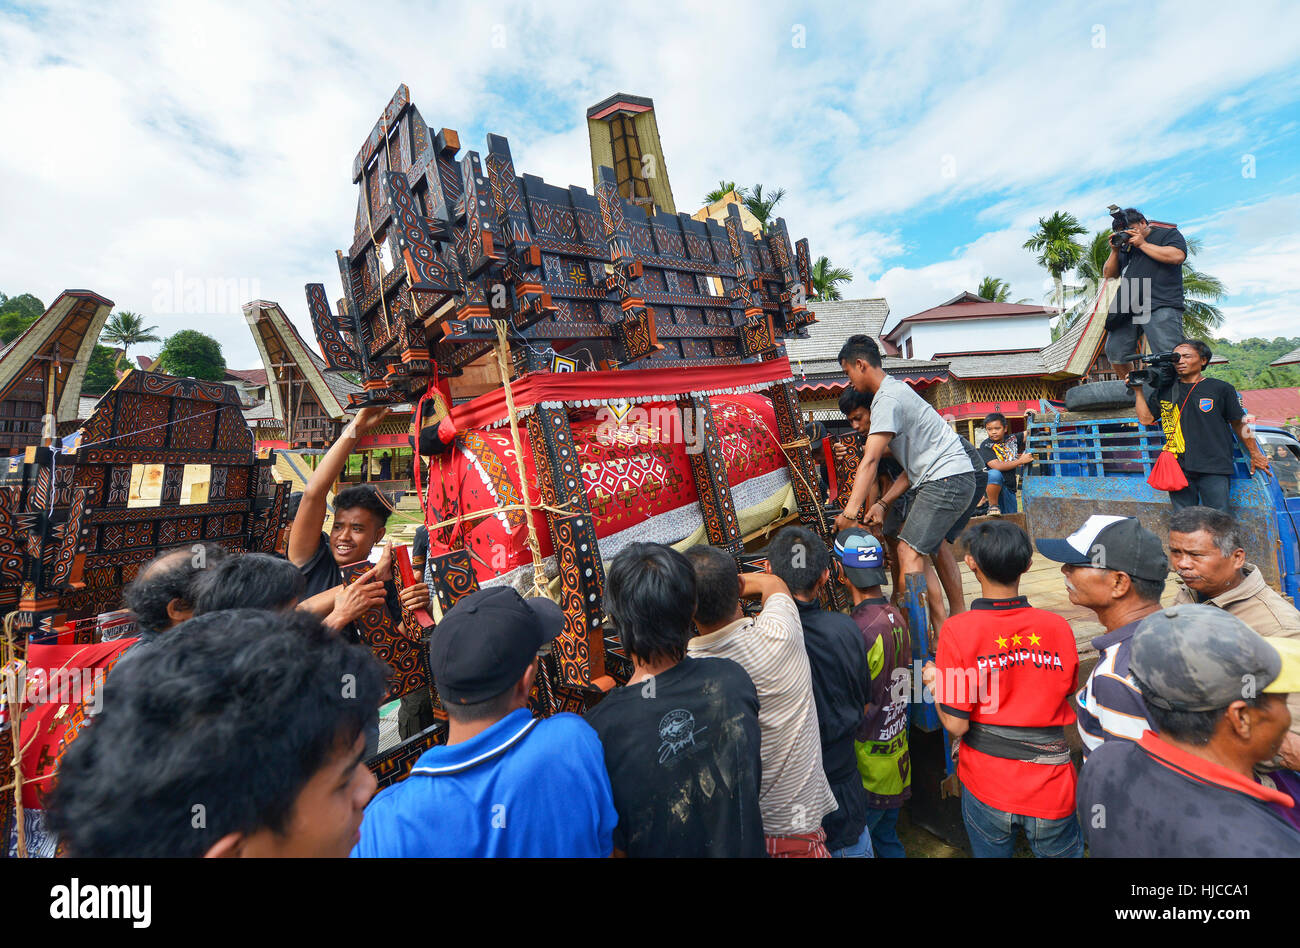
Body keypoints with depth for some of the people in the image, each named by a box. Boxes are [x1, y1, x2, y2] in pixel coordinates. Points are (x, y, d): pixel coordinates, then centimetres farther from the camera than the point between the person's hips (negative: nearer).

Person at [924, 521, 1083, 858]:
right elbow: (1065, 696, 3)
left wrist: (935, 683, 0)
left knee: (989, 852, 23)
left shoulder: (958, 630, -21)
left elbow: (956, 725, -17)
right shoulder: (1058, 627, -11)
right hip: (1051, 790, 2)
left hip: (986, 788, -1)